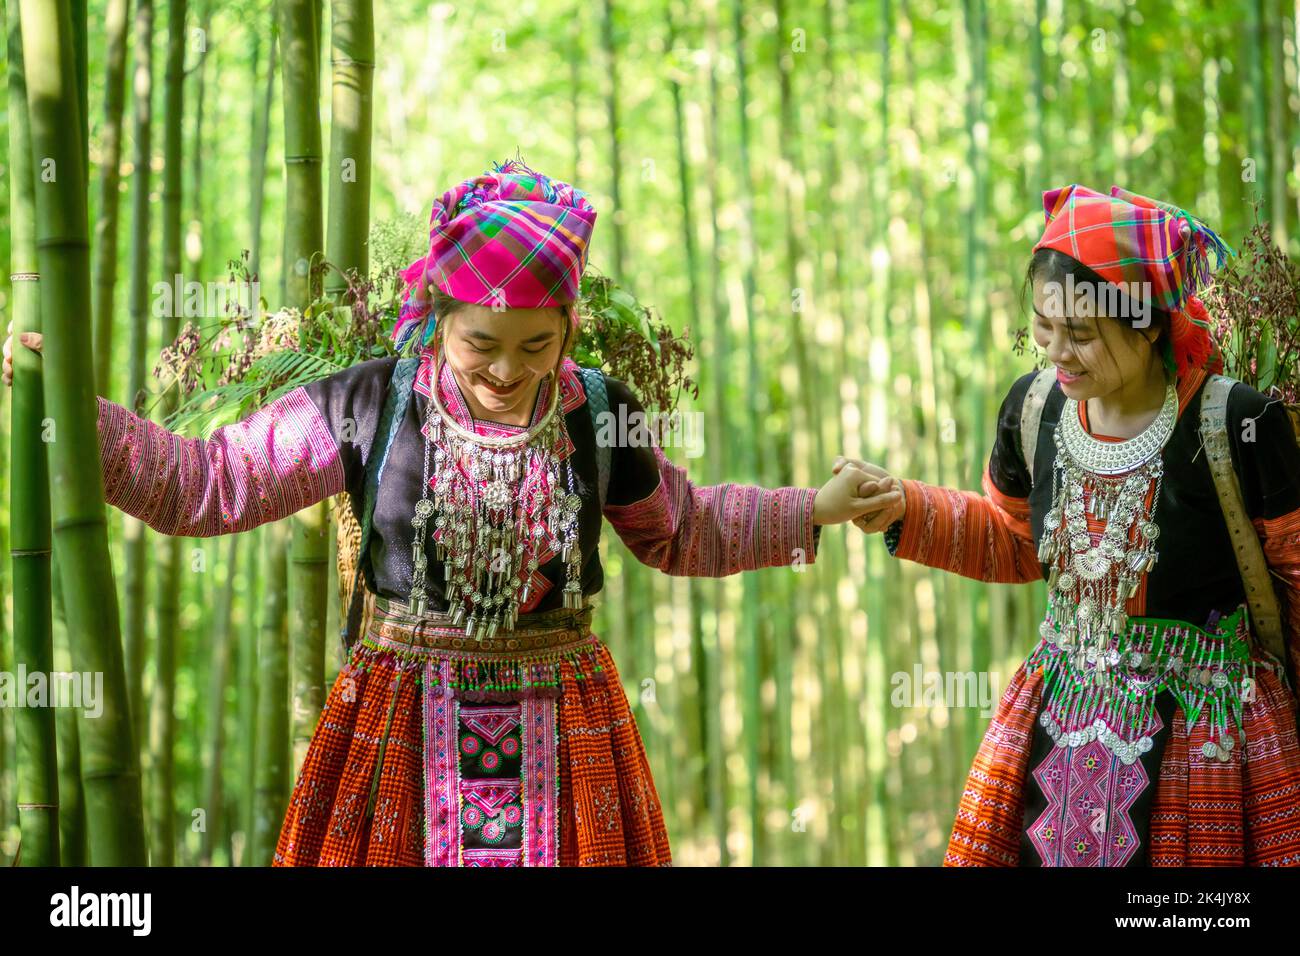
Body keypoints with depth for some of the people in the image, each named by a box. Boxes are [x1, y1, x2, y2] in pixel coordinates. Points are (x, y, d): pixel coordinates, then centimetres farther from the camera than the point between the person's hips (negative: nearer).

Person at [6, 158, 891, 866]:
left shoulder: (600, 418, 0)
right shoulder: (373, 407, -6)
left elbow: (684, 532, 18)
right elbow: (205, 485, -4)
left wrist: (816, 512, 14)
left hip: (562, 732, 1)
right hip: (406, 725, -1)